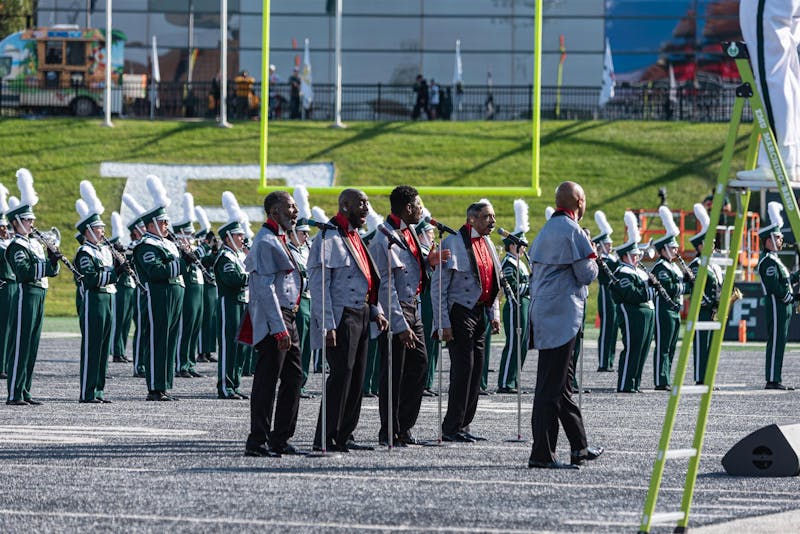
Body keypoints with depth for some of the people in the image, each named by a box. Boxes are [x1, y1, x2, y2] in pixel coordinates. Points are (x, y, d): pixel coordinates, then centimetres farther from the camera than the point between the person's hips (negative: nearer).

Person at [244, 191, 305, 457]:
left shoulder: (279, 241, 18)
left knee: (293, 378, 11)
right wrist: (279, 329, -23)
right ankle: (257, 442, -4)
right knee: (267, 382, -7)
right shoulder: (266, 242, -14)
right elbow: (266, 289, -19)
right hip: (274, 321, -10)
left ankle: (280, 439, 15)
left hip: (287, 320, 10)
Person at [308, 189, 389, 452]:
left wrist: (376, 311, 13)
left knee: (356, 378, 9)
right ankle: (325, 438, -6)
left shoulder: (355, 238, 17)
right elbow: (319, 285, -16)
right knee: (341, 376, -10)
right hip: (341, 318, -9)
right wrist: (327, 325, -21)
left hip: (360, 316, 9)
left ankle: (344, 436, 14)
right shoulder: (328, 238, -12)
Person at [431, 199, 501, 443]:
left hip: (479, 313, 8)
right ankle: (452, 429, -5)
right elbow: (438, 286, -13)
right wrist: (443, 323, -16)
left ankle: (463, 425, 15)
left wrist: (494, 314, 13)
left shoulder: (487, 244, 14)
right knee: (463, 369, -10)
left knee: (476, 370, 8)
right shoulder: (452, 243, -11)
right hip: (460, 313, -8)